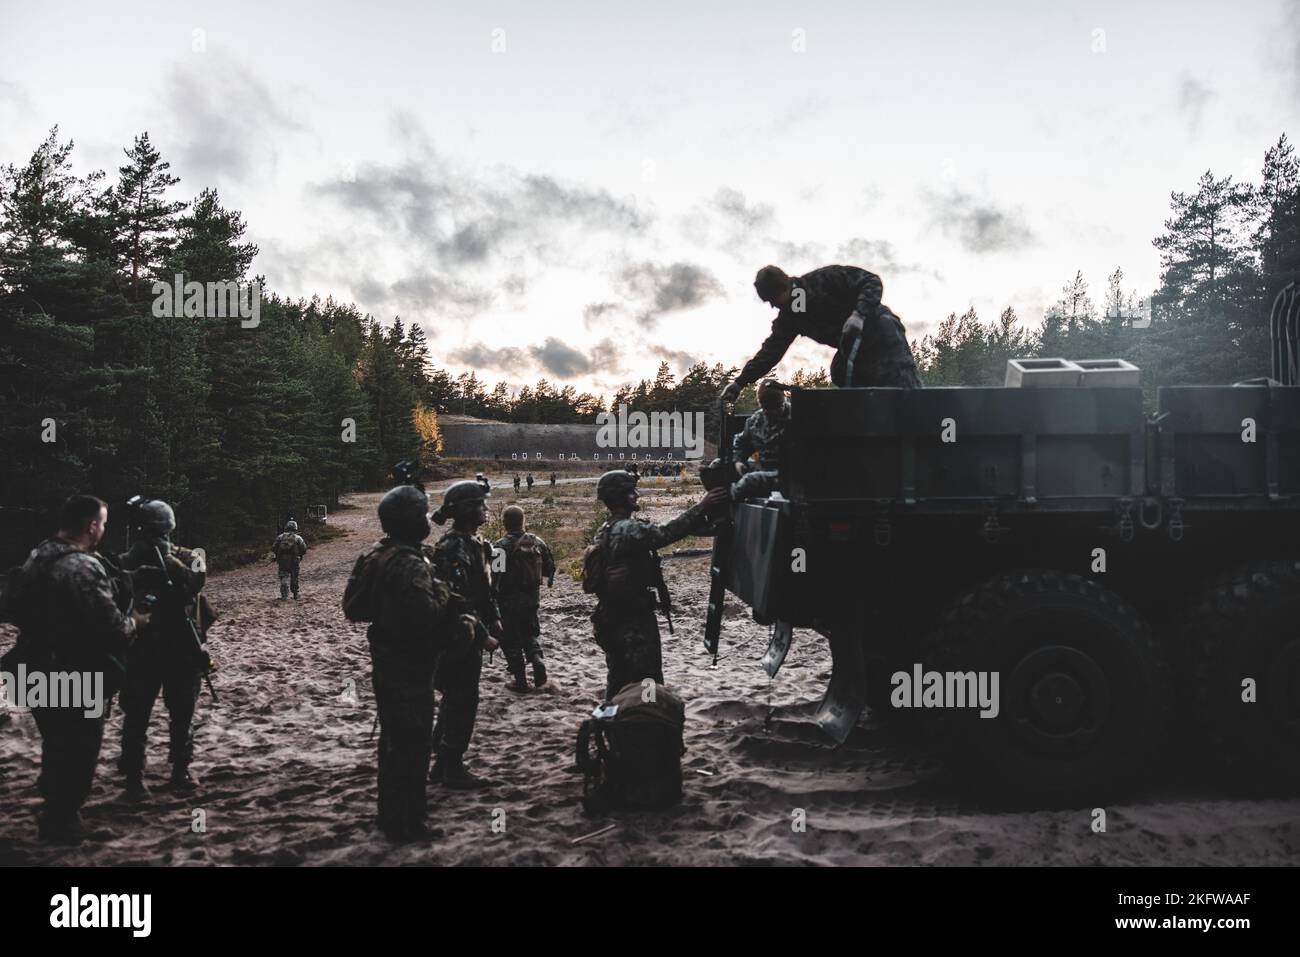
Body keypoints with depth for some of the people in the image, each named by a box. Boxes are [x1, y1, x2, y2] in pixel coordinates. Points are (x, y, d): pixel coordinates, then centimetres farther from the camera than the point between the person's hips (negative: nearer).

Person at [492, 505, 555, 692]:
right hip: (533, 597, 5)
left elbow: (496, 575, -21)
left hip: (509, 600, -5)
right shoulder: (537, 541, 2)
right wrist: (549, 580, 33)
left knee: (511, 640, 4)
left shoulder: (501, 546, -16)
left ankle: (520, 681, 6)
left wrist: (492, 596, -12)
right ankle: (538, 661, -1)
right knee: (530, 634, 21)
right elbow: (549, 564, 13)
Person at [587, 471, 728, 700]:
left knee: (618, 681, 16)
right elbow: (665, 533, -30)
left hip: (611, 619, 10)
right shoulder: (628, 529, -19)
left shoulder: (605, 532, 13)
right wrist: (701, 506, -30)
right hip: (635, 621, -10)